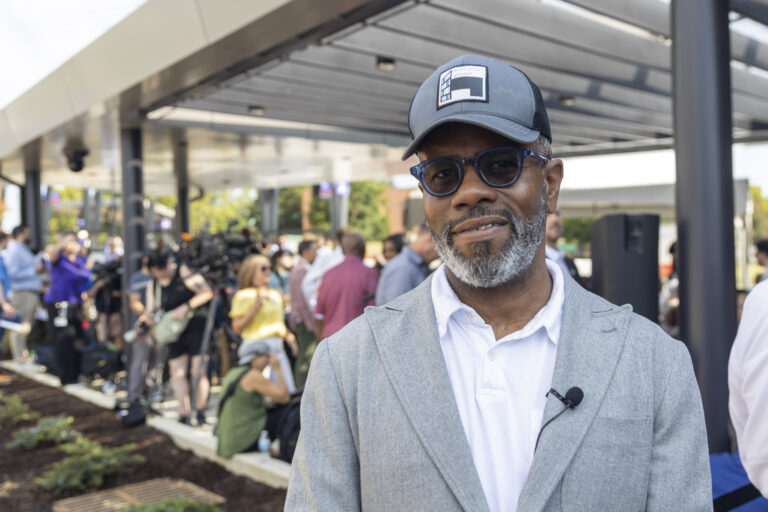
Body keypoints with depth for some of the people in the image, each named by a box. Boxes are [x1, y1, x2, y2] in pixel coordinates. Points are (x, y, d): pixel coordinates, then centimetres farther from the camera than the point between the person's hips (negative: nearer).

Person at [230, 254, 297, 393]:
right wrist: (254, 309, -18)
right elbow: (237, 328, -9)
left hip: (277, 346, 7)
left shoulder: (276, 295, 16)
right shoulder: (243, 296, -4)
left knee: (288, 391, 3)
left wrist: (289, 337, 12)